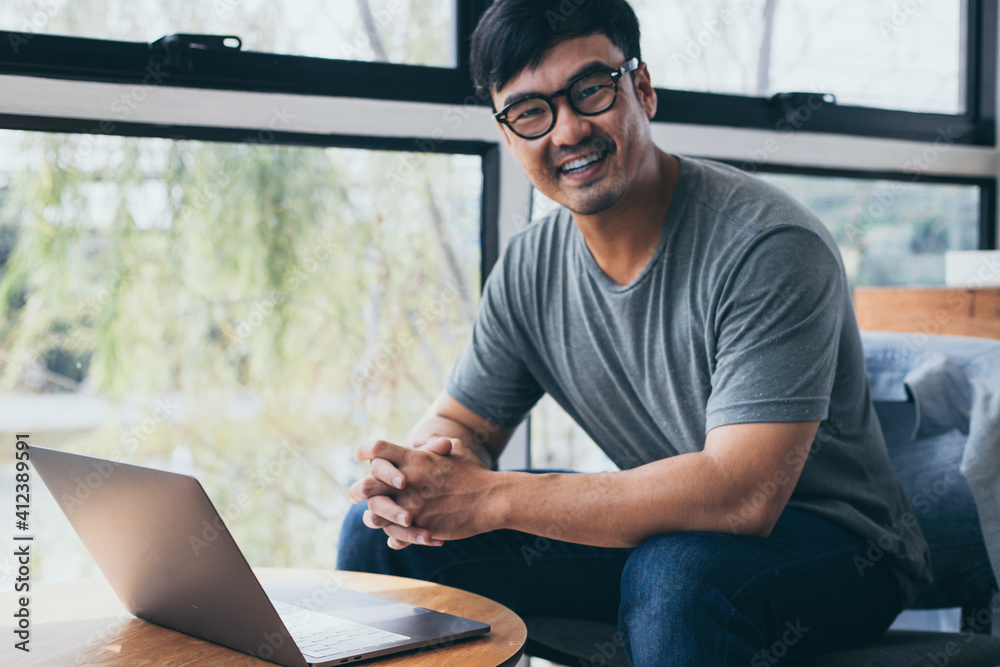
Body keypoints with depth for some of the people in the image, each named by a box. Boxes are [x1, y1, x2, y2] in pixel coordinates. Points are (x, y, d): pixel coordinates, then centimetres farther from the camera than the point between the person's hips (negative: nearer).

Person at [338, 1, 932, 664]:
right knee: (382, 531, -5)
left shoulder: (769, 248, -24)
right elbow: (458, 423, 5)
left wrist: (489, 497, -33)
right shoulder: (529, 268, -3)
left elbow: (742, 494, -32)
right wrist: (417, 475, -22)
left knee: (676, 574, -40)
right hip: (660, 527, 6)